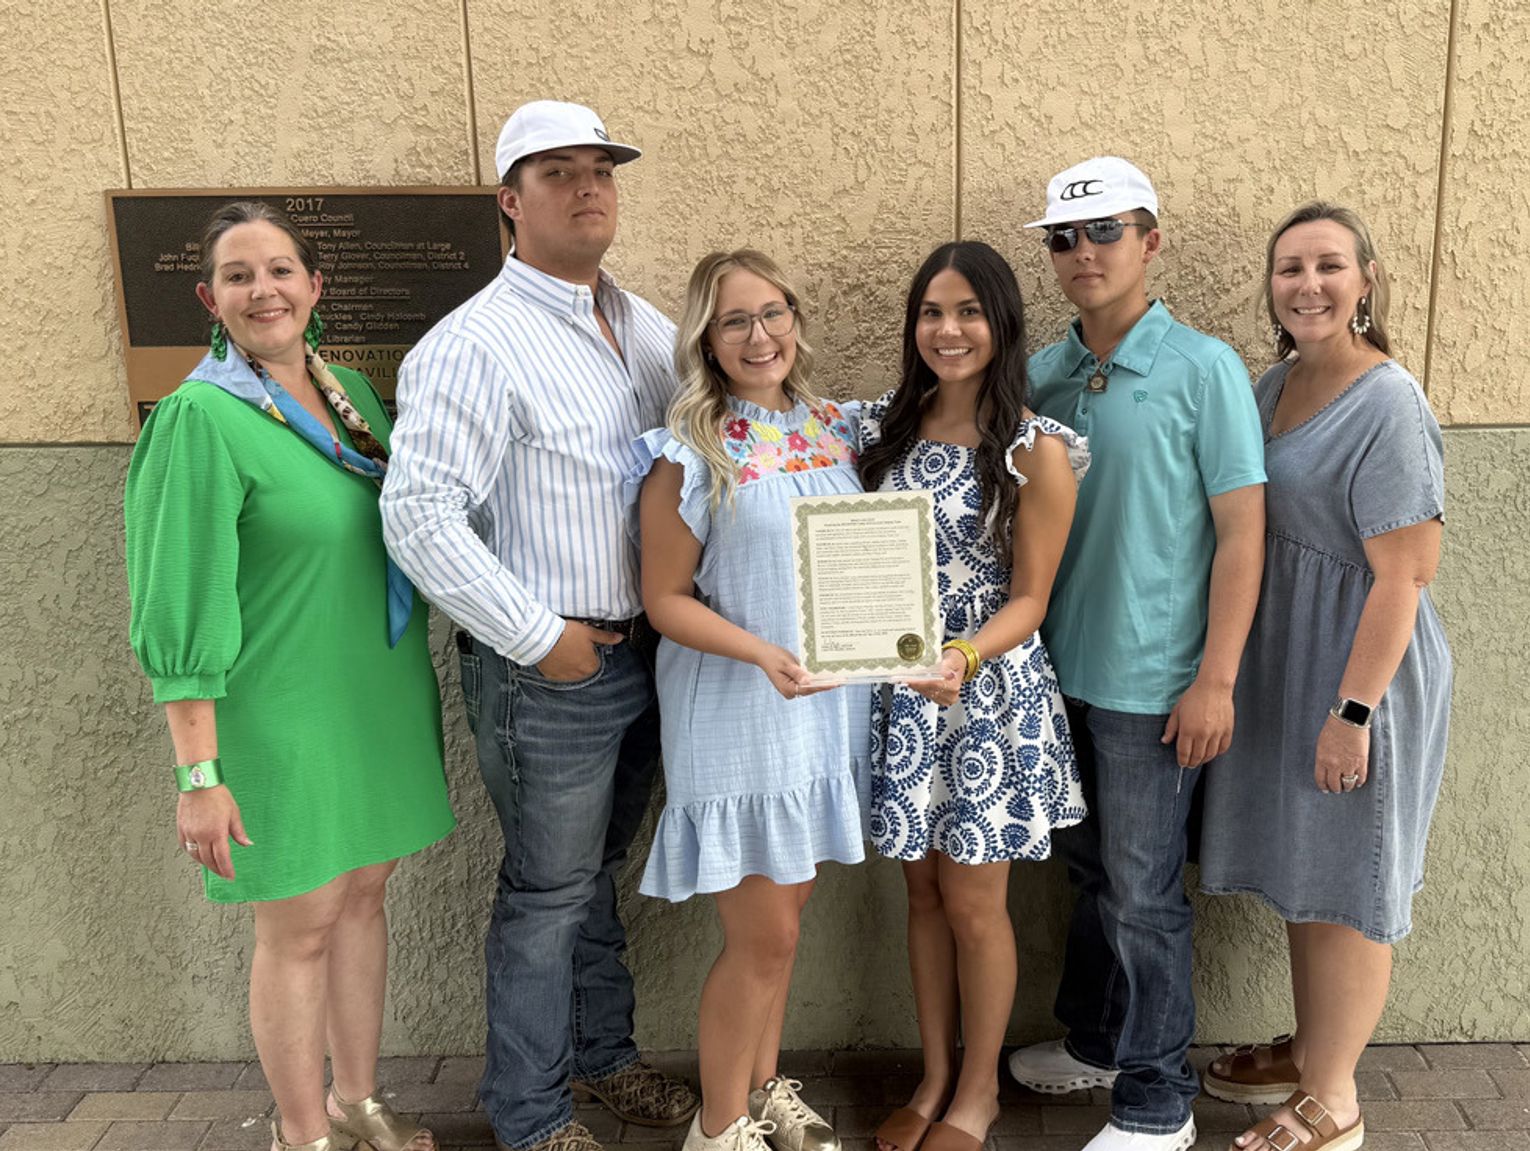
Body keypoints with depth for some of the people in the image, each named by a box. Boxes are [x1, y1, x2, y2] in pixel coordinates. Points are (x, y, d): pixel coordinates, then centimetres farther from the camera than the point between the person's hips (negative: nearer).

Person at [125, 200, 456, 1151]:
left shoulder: (353, 389, 5)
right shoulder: (202, 417, -15)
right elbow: (181, 612, -15)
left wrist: (414, 685, 14)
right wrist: (200, 773, -17)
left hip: (382, 697, 6)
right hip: (285, 714, -6)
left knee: (365, 895, 17)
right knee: (300, 927, 7)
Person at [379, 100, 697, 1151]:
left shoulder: (645, 326, 9)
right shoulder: (476, 345, -15)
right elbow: (419, 517, -21)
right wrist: (539, 636, -18)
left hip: (643, 653, 7)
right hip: (547, 670, -7)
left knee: (599, 869, 22)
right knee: (549, 891, 8)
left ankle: (603, 1053, 42)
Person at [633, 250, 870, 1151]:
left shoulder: (836, 430, 4)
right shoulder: (690, 454, -12)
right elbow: (666, 597, -10)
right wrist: (762, 653, -24)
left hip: (833, 702, 5)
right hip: (737, 715, -5)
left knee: (784, 920, 18)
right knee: (764, 937, 3)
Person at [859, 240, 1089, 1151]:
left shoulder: (1036, 449, -9)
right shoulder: (890, 427, 5)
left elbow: (1029, 599, -10)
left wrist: (966, 656, -27)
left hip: (989, 692, -4)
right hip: (901, 692, 4)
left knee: (972, 902, 7)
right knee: (924, 890, 14)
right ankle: (935, 1078, 33)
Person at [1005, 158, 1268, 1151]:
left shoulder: (1205, 369, -9)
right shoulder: (1041, 374, 5)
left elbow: (1242, 532, -11)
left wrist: (1216, 680, -15)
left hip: (1151, 683, -5)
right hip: (1060, 669, 5)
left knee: (1142, 893, 6)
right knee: (1091, 869, 19)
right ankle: (1093, 1040, 39)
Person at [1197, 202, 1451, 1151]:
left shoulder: (1388, 406, -18)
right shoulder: (1276, 384, 7)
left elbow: (1402, 577, -20)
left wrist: (1355, 711, -21)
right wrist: (1232, 676, 13)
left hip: (1361, 668, -8)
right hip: (1283, 658, 8)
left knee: (1346, 890, 5)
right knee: (1299, 869, 19)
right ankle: (1311, 1051, 38)